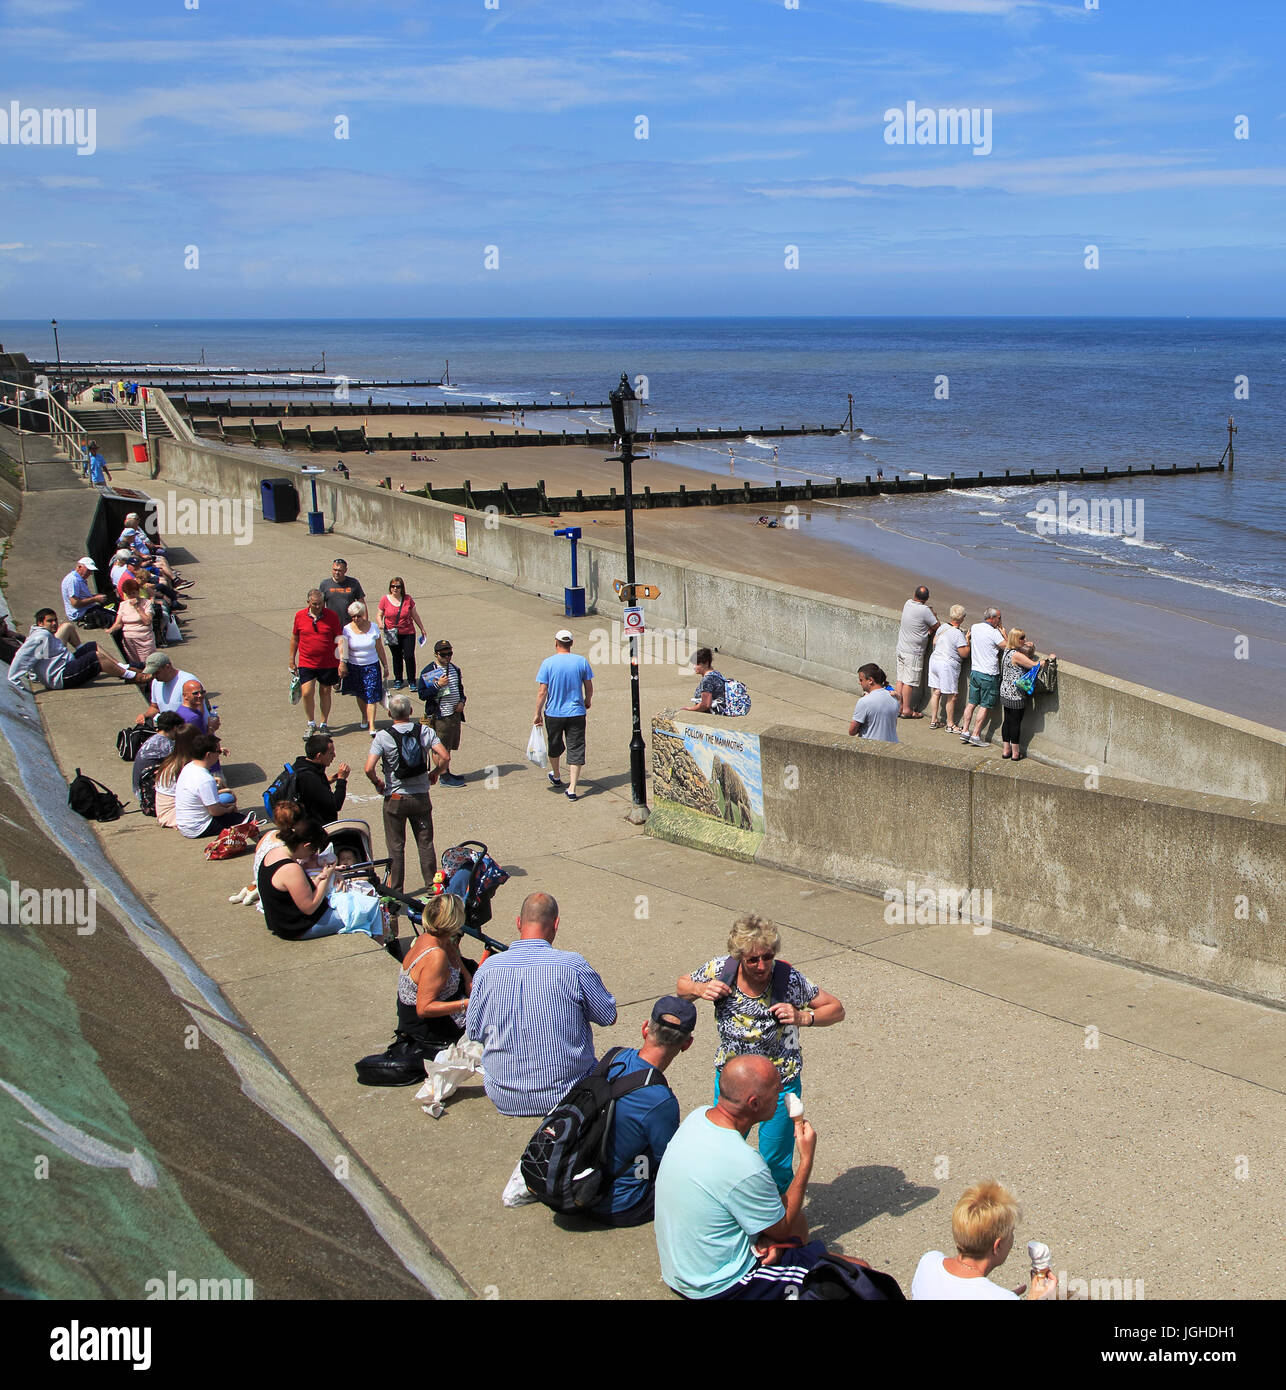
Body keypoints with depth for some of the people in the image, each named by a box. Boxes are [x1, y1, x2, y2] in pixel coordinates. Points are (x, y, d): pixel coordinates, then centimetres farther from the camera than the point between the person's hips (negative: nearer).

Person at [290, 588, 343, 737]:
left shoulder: (331, 616, -4)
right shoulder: (300, 616, -1)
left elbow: (339, 639, 0)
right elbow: (294, 638, 10)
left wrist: (341, 661, -6)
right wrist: (292, 660, 11)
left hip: (328, 663, 0)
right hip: (306, 663, 0)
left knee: (325, 692, 9)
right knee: (307, 693, -10)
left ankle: (323, 724, 26)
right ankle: (311, 724, 12)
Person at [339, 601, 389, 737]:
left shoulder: (373, 627, -3)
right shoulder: (347, 630, -5)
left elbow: (380, 649, 4)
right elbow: (342, 649, -13)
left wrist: (385, 667, 8)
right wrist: (342, 663, -27)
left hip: (372, 666, -1)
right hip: (354, 667, 1)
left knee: (372, 696, -10)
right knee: (360, 695, 15)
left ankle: (371, 726, -12)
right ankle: (364, 716, 40)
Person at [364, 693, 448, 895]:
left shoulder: (383, 737, -11)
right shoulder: (425, 731, -5)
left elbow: (369, 768, -19)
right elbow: (444, 757, -13)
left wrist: (377, 783, 0)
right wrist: (435, 772, 5)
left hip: (395, 799, -2)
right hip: (421, 797, 2)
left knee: (396, 847, 9)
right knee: (426, 844, 14)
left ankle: (395, 890, 13)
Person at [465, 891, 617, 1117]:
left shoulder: (487, 969, -8)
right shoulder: (574, 965, -16)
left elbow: (473, 1033, 2)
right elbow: (609, 1017, -2)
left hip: (503, 1098, 2)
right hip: (565, 1096, -2)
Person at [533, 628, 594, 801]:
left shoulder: (548, 663, -10)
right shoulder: (582, 662, -5)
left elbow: (542, 691, -10)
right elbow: (589, 688, 4)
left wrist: (538, 713, 0)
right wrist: (587, 702, 24)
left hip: (553, 714, 0)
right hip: (576, 714, 0)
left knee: (555, 746, 22)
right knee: (576, 749, 2)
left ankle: (556, 777, 43)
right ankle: (572, 789, -4)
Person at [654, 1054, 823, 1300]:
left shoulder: (697, 1117, -7)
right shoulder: (744, 1165, -33)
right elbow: (783, 1230, -14)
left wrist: (763, 1238, -4)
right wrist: (807, 1158, -11)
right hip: (716, 1287, -9)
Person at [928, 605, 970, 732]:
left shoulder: (942, 627, 2)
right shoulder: (958, 634, -19)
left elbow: (934, 642, 16)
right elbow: (964, 654, -15)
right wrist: (967, 639, -5)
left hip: (934, 660, 8)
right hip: (948, 665, -8)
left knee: (936, 692, 14)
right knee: (952, 696, 4)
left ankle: (934, 720, 21)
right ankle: (950, 724, 12)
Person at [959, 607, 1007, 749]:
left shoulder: (974, 628, 5)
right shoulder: (994, 633, -16)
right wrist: (1003, 633, -2)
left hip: (975, 671, 7)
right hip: (989, 675, -7)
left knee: (972, 702, 14)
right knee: (985, 706, 1)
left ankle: (964, 731, 15)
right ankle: (975, 735, 1)